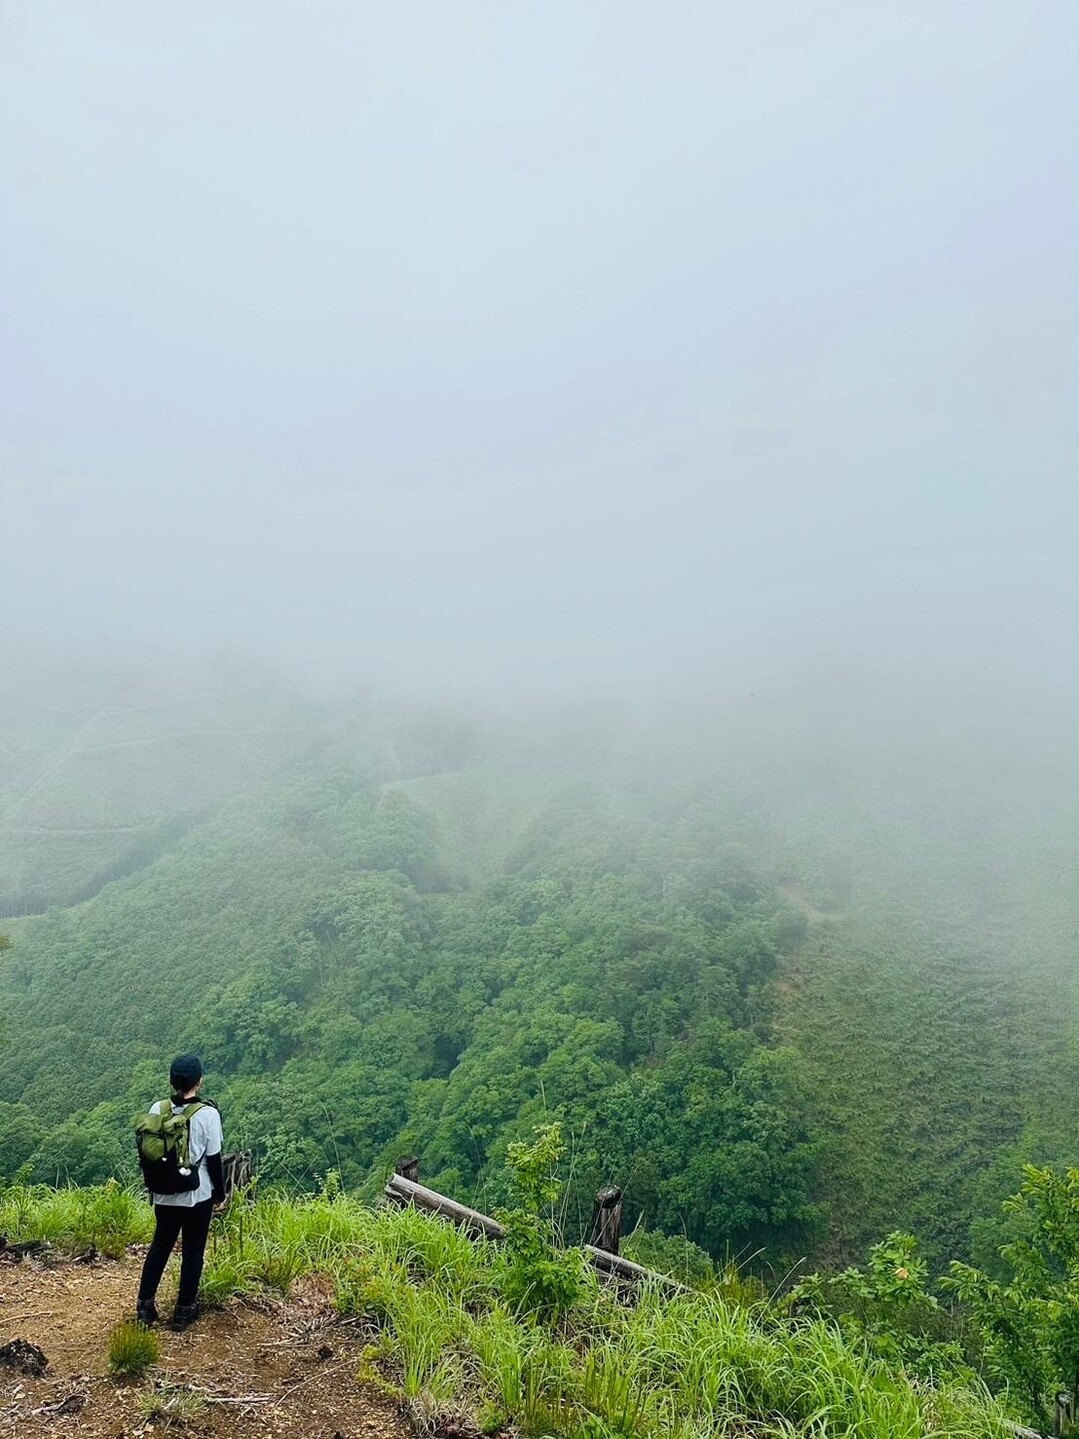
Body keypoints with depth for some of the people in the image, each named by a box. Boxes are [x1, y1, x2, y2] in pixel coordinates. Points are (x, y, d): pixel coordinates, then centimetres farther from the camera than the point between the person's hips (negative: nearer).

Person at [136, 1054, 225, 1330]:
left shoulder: (157, 1109, -7)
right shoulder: (208, 1113, -17)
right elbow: (214, 1159, -11)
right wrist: (220, 1194, 2)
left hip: (164, 1195, 3)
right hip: (198, 1195, -3)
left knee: (160, 1245, 21)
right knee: (193, 1251, 11)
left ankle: (145, 1304, 25)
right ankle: (184, 1310, 19)